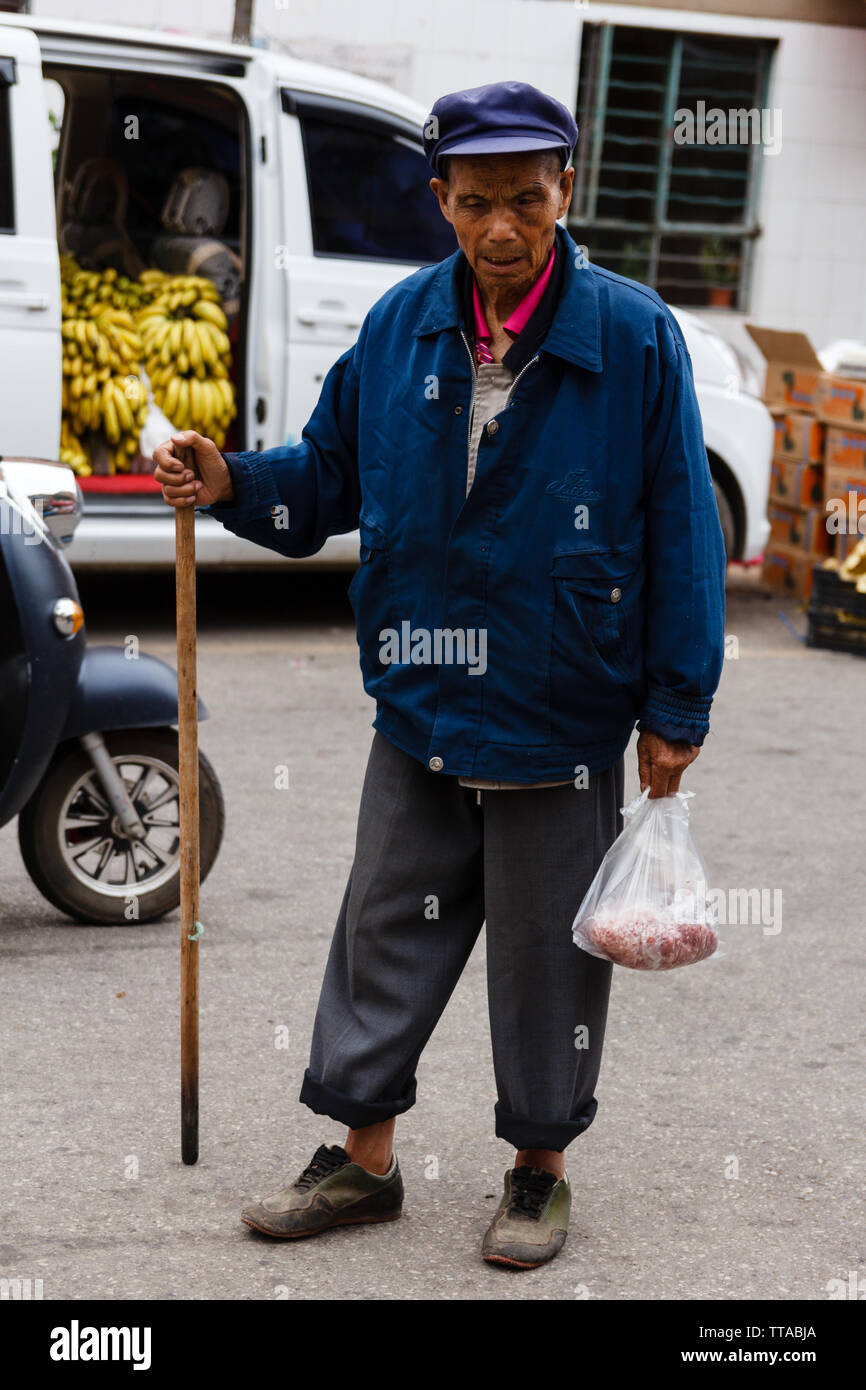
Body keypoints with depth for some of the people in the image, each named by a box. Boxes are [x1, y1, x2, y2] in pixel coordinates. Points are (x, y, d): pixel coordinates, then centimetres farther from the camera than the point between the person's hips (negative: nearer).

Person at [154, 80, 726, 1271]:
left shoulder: (634, 335, -9)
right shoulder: (400, 326, 2)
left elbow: (680, 531, -7)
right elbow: (332, 475, 13)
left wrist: (676, 708, -7)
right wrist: (232, 483, -7)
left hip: (562, 725, -3)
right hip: (420, 714, 4)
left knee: (546, 953, 9)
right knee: (386, 934, 12)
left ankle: (540, 1170, 28)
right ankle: (364, 1161, 28)